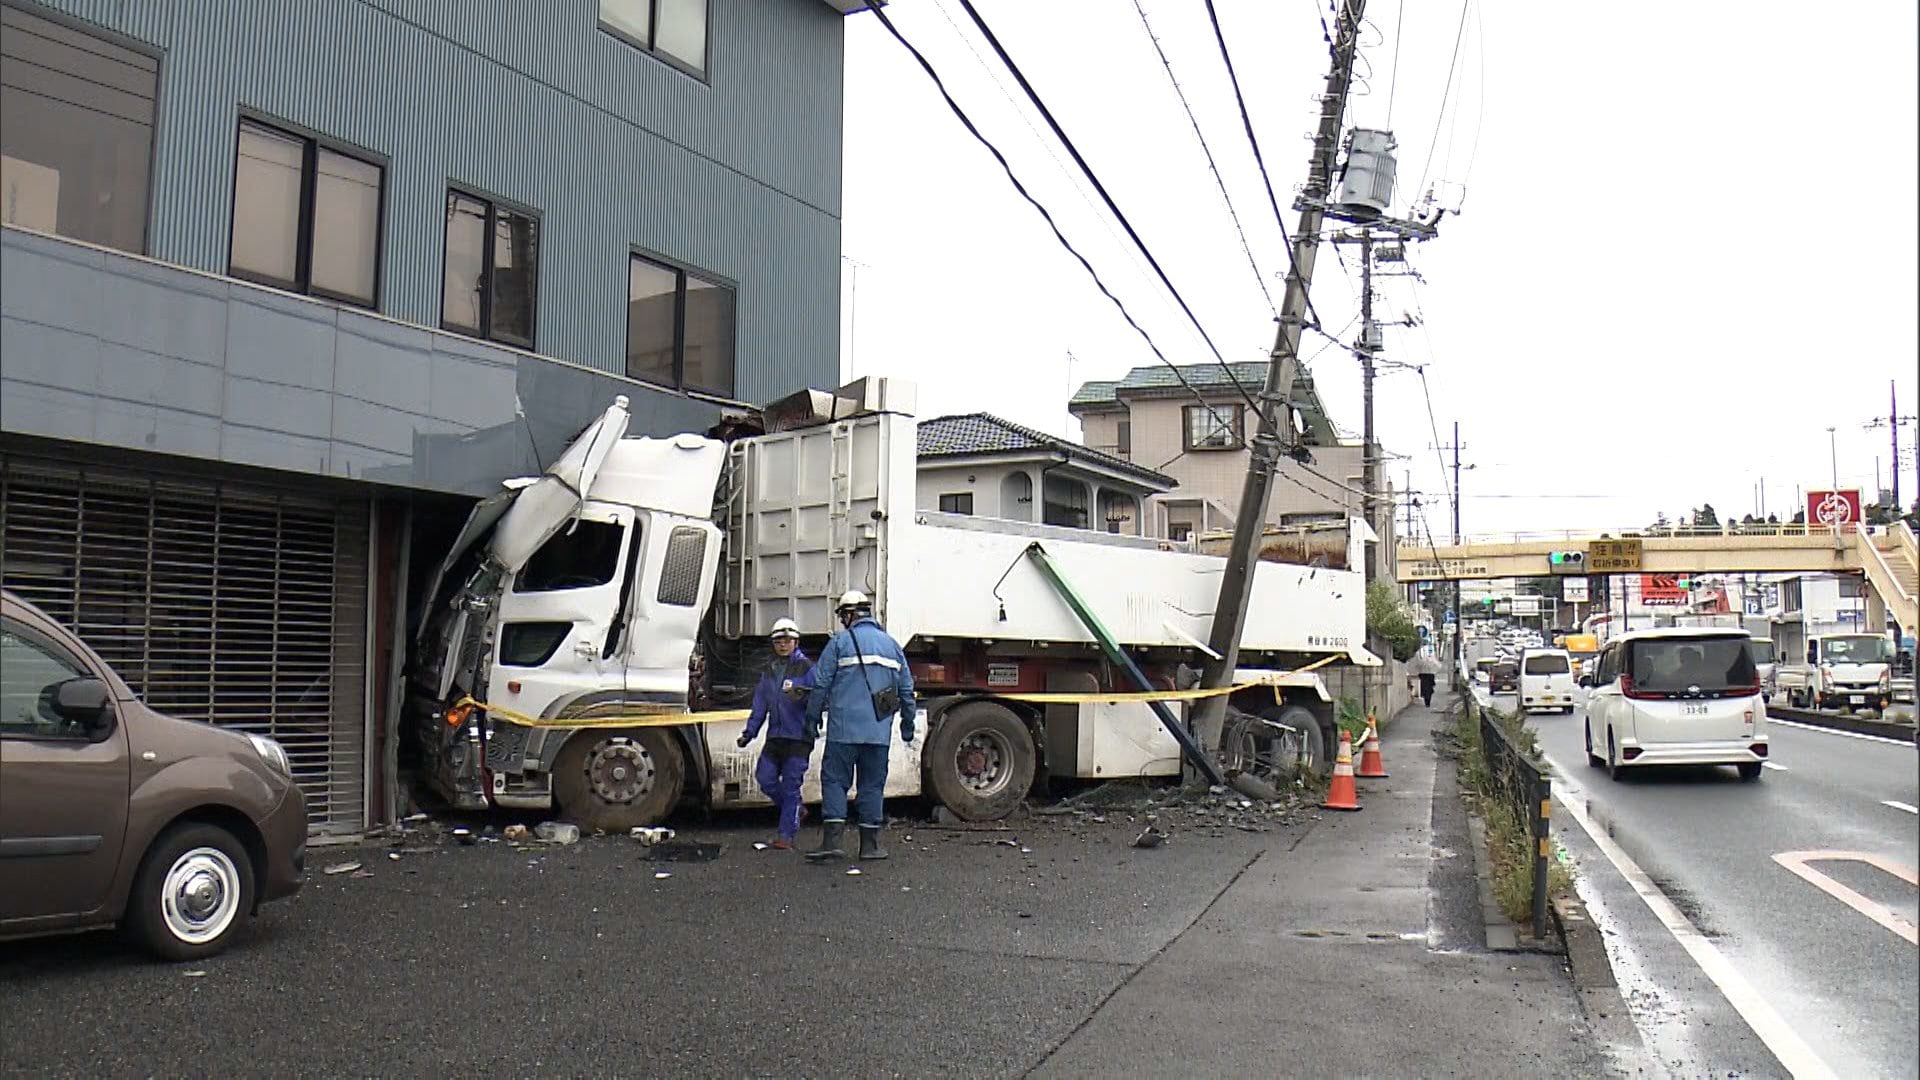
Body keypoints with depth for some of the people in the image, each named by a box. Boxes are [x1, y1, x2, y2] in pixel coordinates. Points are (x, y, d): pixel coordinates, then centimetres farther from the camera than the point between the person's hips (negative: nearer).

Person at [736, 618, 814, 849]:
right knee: (765, 777, 5)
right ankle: (794, 810, 27)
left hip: (798, 737, -6)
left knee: (791, 784, -4)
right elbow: (760, 703, 19)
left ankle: (787, 834, 4)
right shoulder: (769, 670, 15)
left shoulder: (806, 668, -3)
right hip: (775, 735, 6)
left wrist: (805, 695, -30)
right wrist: (750, 732, 14)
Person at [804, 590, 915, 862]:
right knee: (873, 784, 9)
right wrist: (907, 724, 24)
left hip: (845, 728, -4)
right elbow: (906, 689, 16)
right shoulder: (891, 645, 13)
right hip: (879, 732, 4)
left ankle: (832, 840, -9)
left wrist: (812, 717, 8)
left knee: (834, 780, 0)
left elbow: (820, 684, -3)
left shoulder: (840, 642, -1)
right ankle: (870, 844, 9)